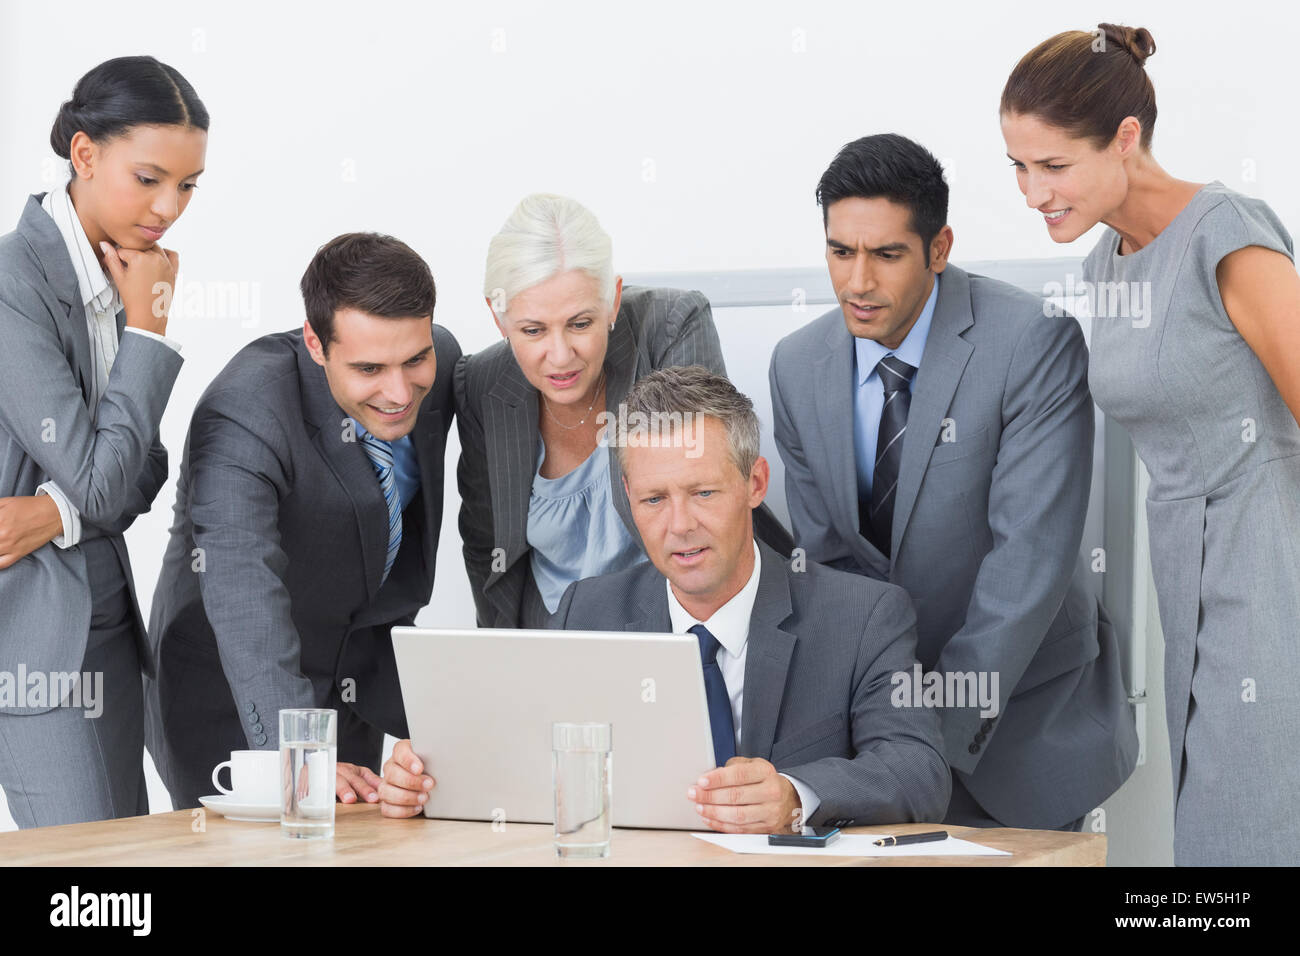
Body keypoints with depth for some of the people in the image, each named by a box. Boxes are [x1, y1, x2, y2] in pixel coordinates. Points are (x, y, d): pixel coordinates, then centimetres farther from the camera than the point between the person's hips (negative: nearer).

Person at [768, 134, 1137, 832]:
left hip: (1021, 722, -3)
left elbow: (1029, 556, -22)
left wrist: (945, 733, -25)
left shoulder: (1035, 343, -18)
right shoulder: (797, 367, -2)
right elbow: (827, 557, 0)